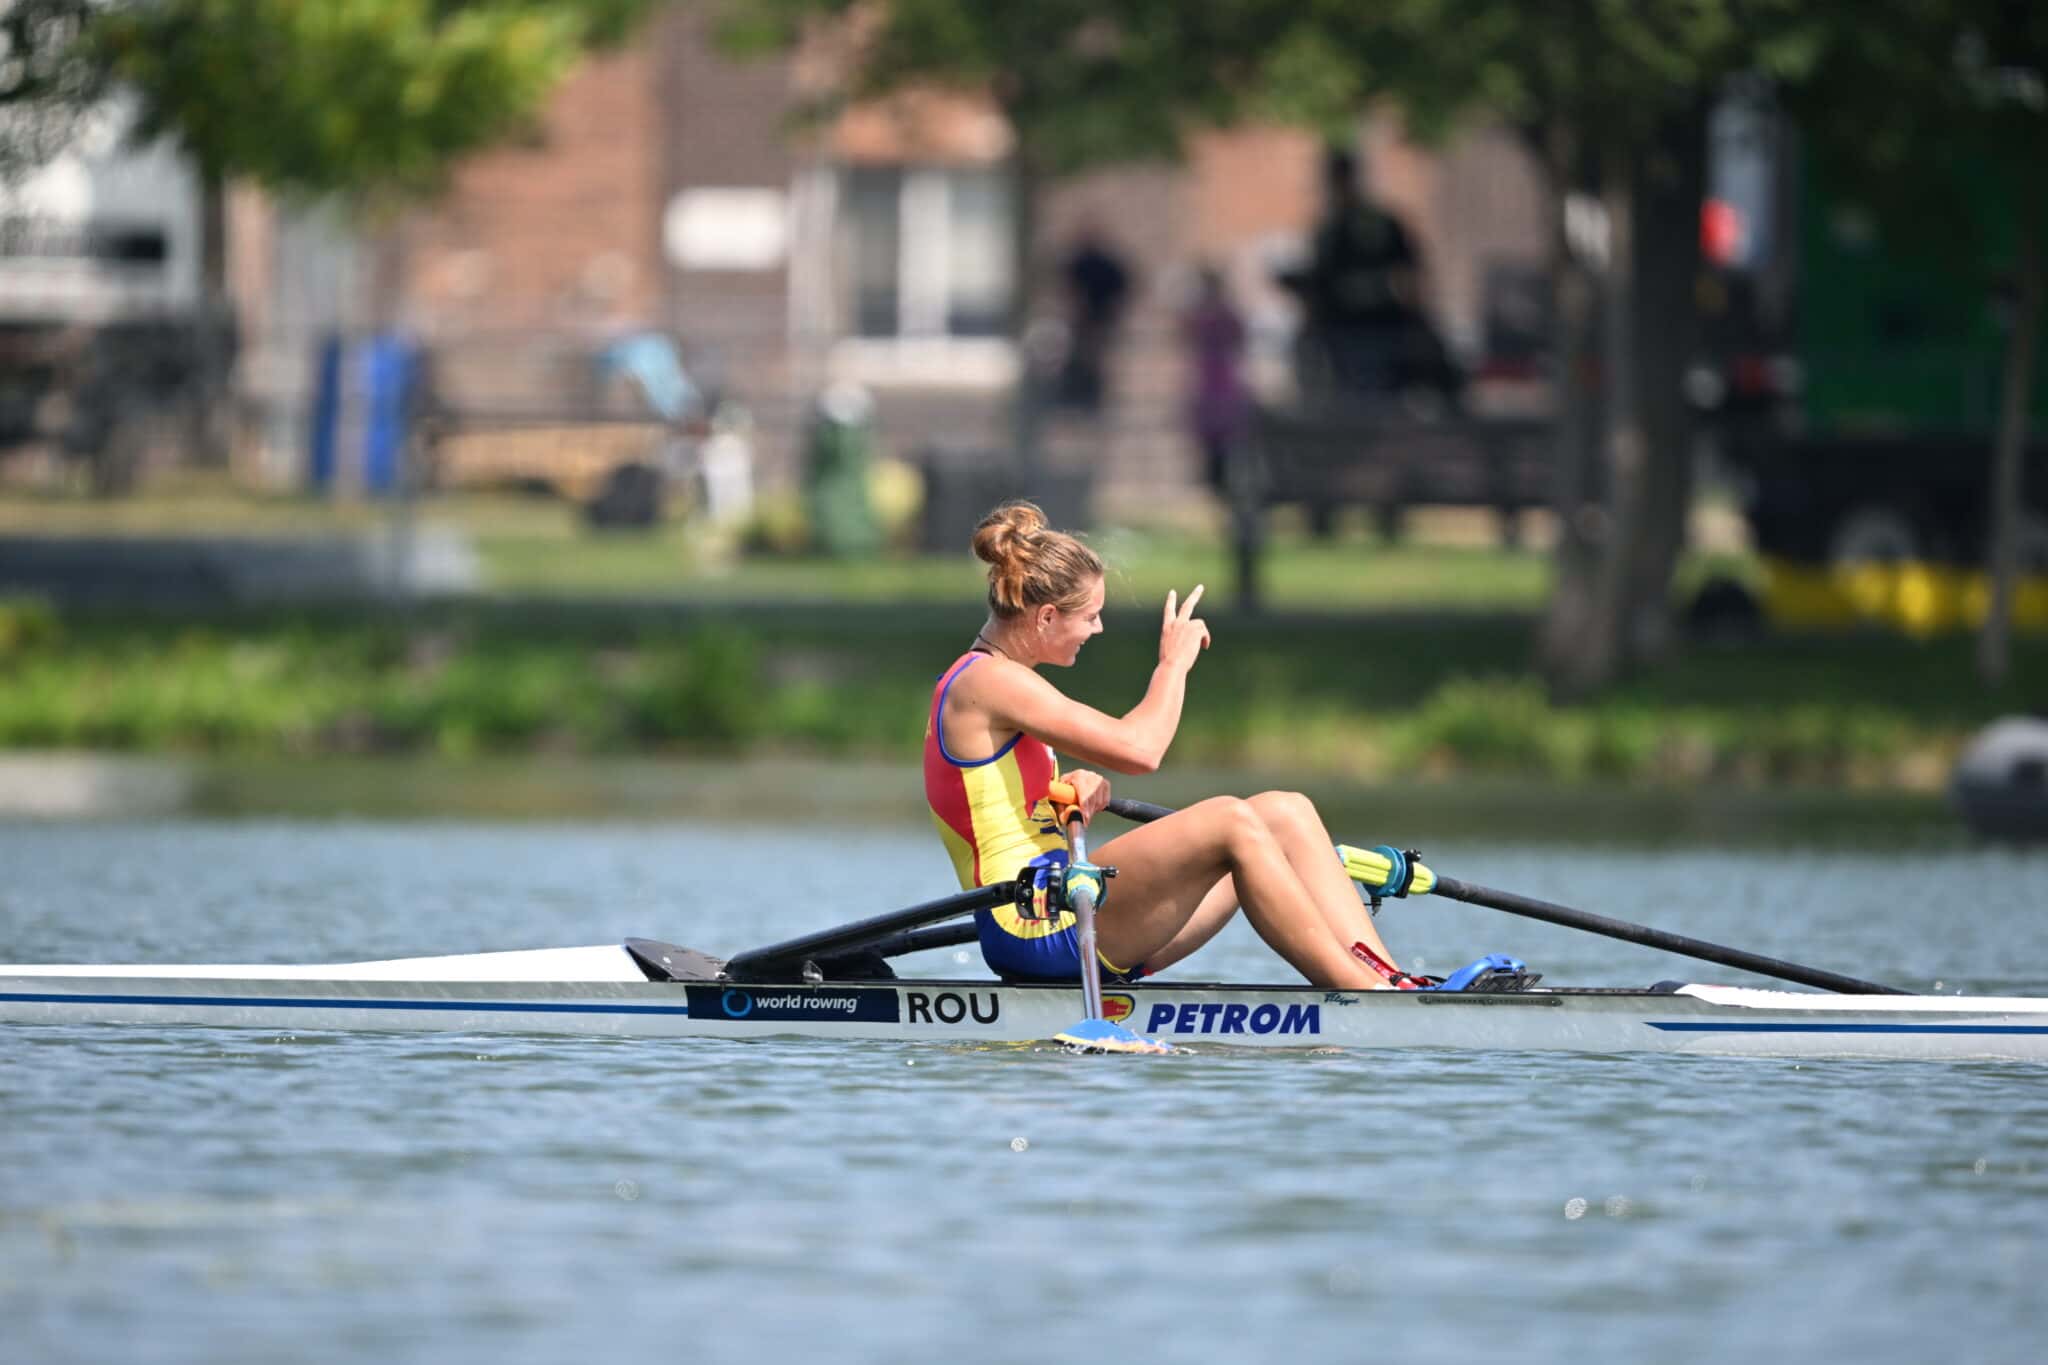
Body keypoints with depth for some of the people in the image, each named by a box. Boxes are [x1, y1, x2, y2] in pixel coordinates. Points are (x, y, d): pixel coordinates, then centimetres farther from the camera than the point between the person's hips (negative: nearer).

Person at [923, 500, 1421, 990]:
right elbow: (1138, 749, -21)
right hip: (1033, 929, -10)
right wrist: (1174, 664, -4)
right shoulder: (989, 682, -13)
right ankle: (1369, 997, -24)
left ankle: (1385, 976, -12)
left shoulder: (983, 682, 20)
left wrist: (1074, 790, 4)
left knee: (1285, 813, 1)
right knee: (1230, 821, -24)